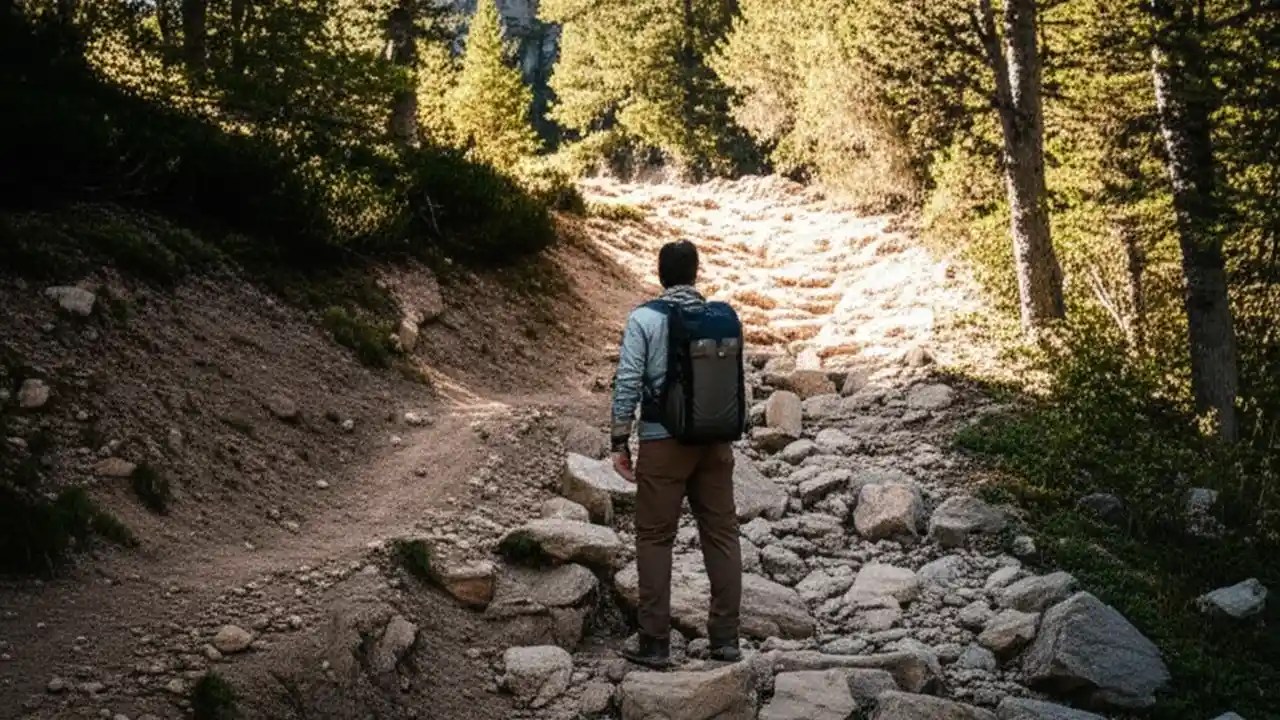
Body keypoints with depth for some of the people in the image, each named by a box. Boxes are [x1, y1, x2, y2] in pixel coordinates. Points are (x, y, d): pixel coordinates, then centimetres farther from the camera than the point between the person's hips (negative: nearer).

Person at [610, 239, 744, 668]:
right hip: (715, 440, 3)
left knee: (655, 538, 4)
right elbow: (736, 379, 7)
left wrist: (620, 442, -3)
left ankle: (655, 643, 5)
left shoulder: (644, 319, -7)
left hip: (663, 441, -3)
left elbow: (628, 383, -9)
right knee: (722, 534, 10)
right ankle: (726, 638, 14)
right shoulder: (724, 317, 4)